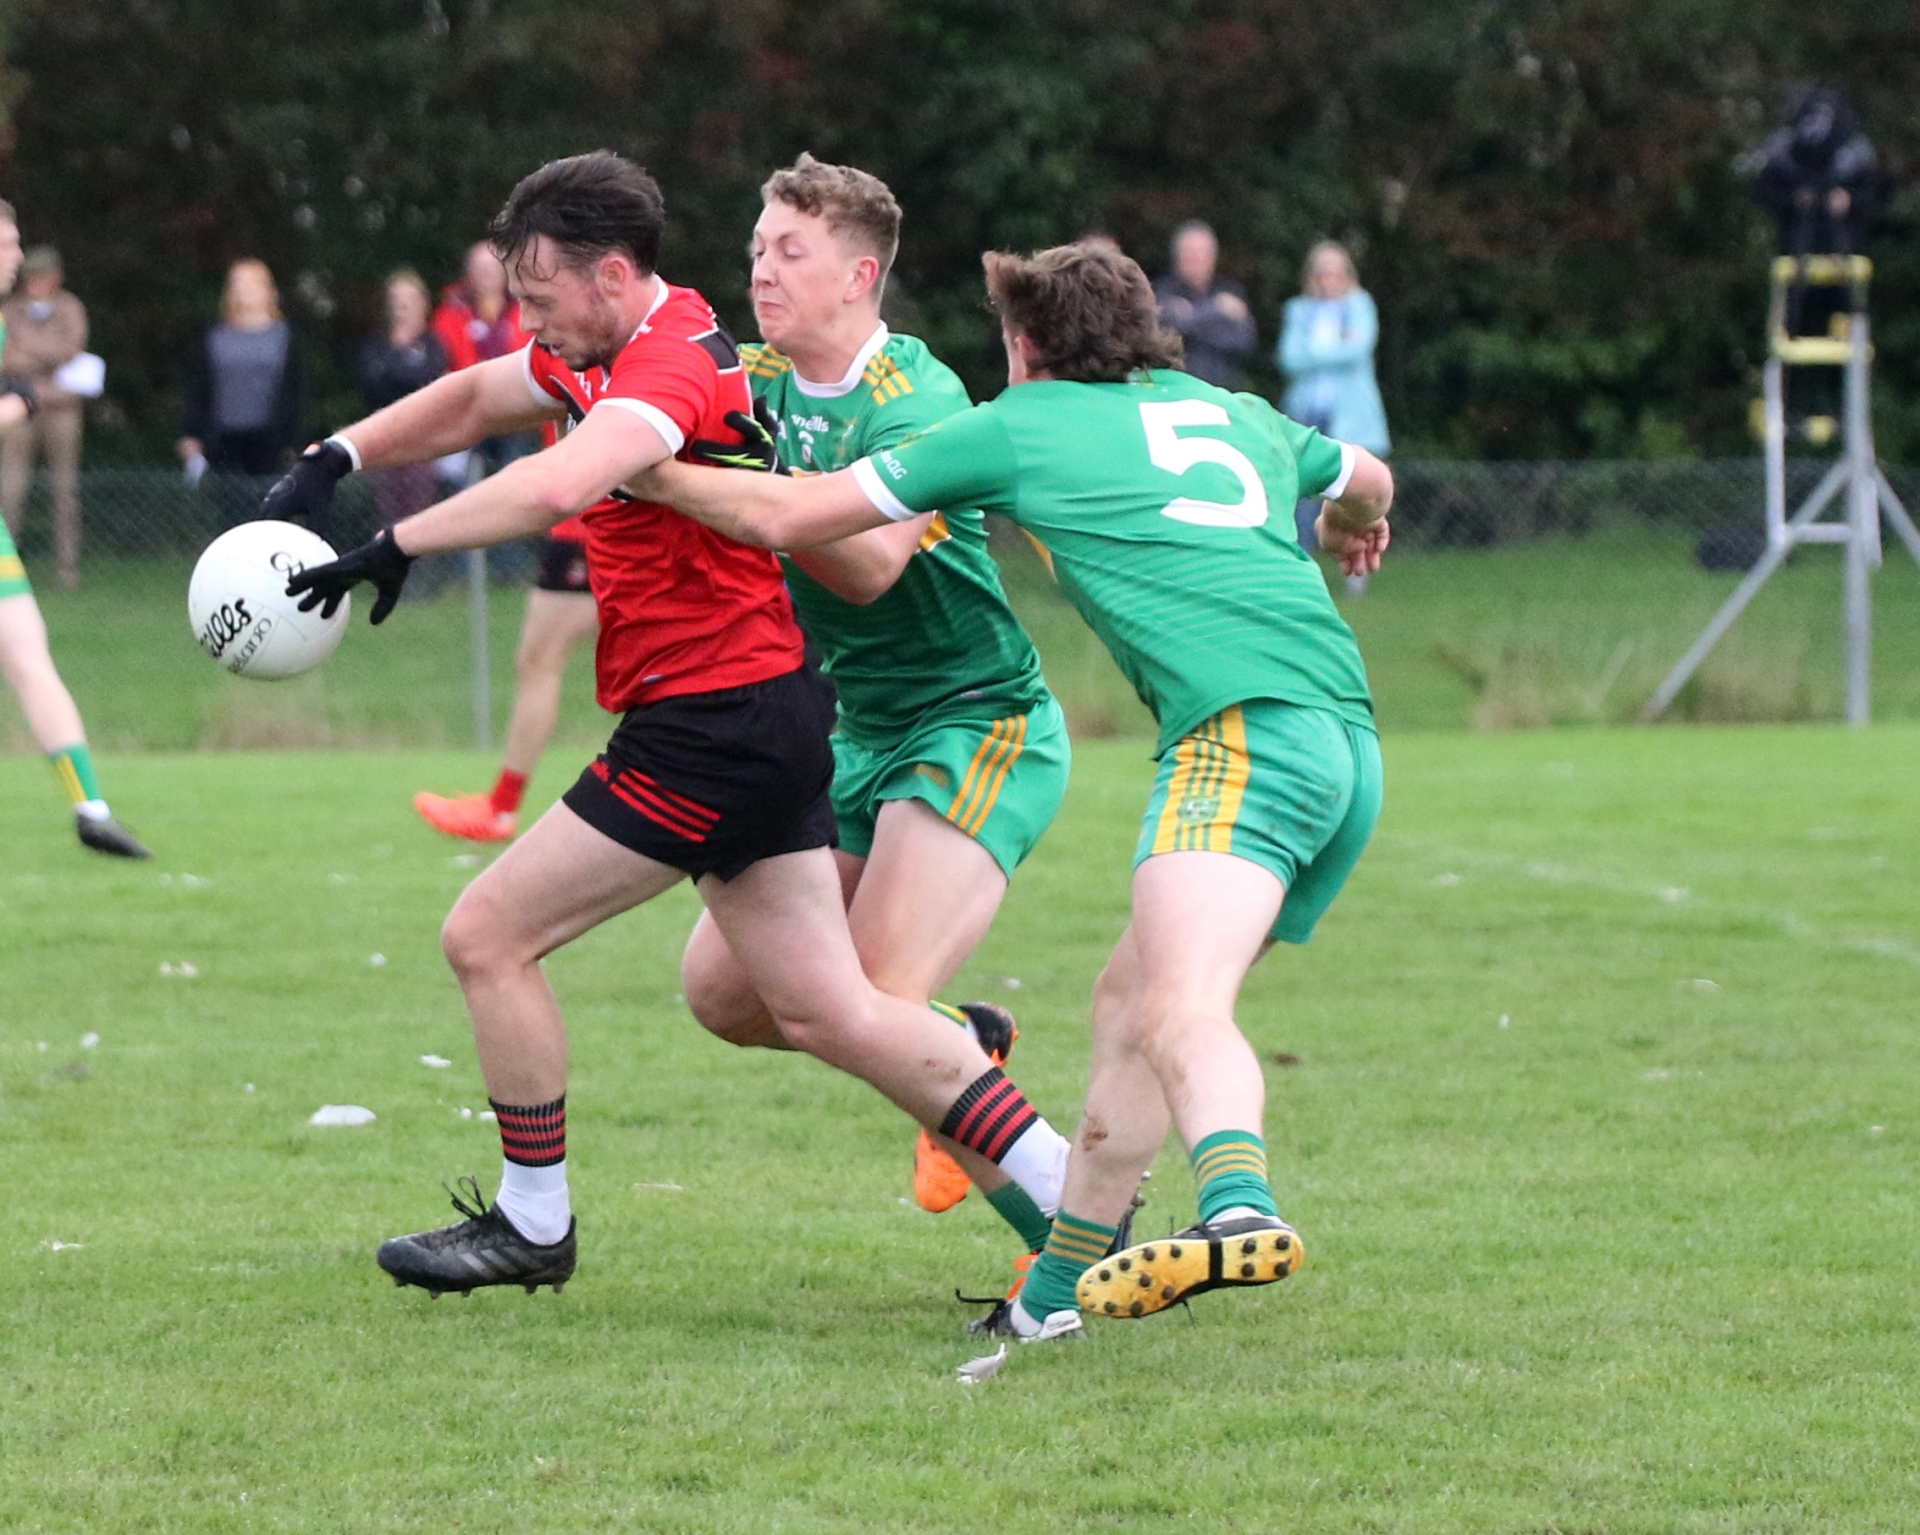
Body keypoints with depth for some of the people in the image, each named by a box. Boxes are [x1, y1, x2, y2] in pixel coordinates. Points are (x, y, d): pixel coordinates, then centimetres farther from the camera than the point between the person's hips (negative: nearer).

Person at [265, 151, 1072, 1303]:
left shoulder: (667, 367, -19)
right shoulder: (607, 356, 13)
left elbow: (555, 487, -38)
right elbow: (472, 400, 27)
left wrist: (398, 546, -30)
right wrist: (332, 463, 12)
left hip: (711, 723, -10)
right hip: (764, 722, 10)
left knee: (488, 937, -1)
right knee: (830, 1012, 8)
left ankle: (533, 1225, 11)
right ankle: (1073, 1195, 4)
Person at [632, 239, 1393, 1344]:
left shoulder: (1019, 429, 11)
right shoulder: (1242, 416, 28)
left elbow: (785, 516, 14)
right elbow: (1370, 483, 50)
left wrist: (644, 471, 29)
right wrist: (1351, 528, 74)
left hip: (1248, 726, -8)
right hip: (1350, 735, 8)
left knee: (1180, 1010, -27)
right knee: (1130, 1002, 16)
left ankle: (1241, 1210, -54)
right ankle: (1058, 1291, 16)